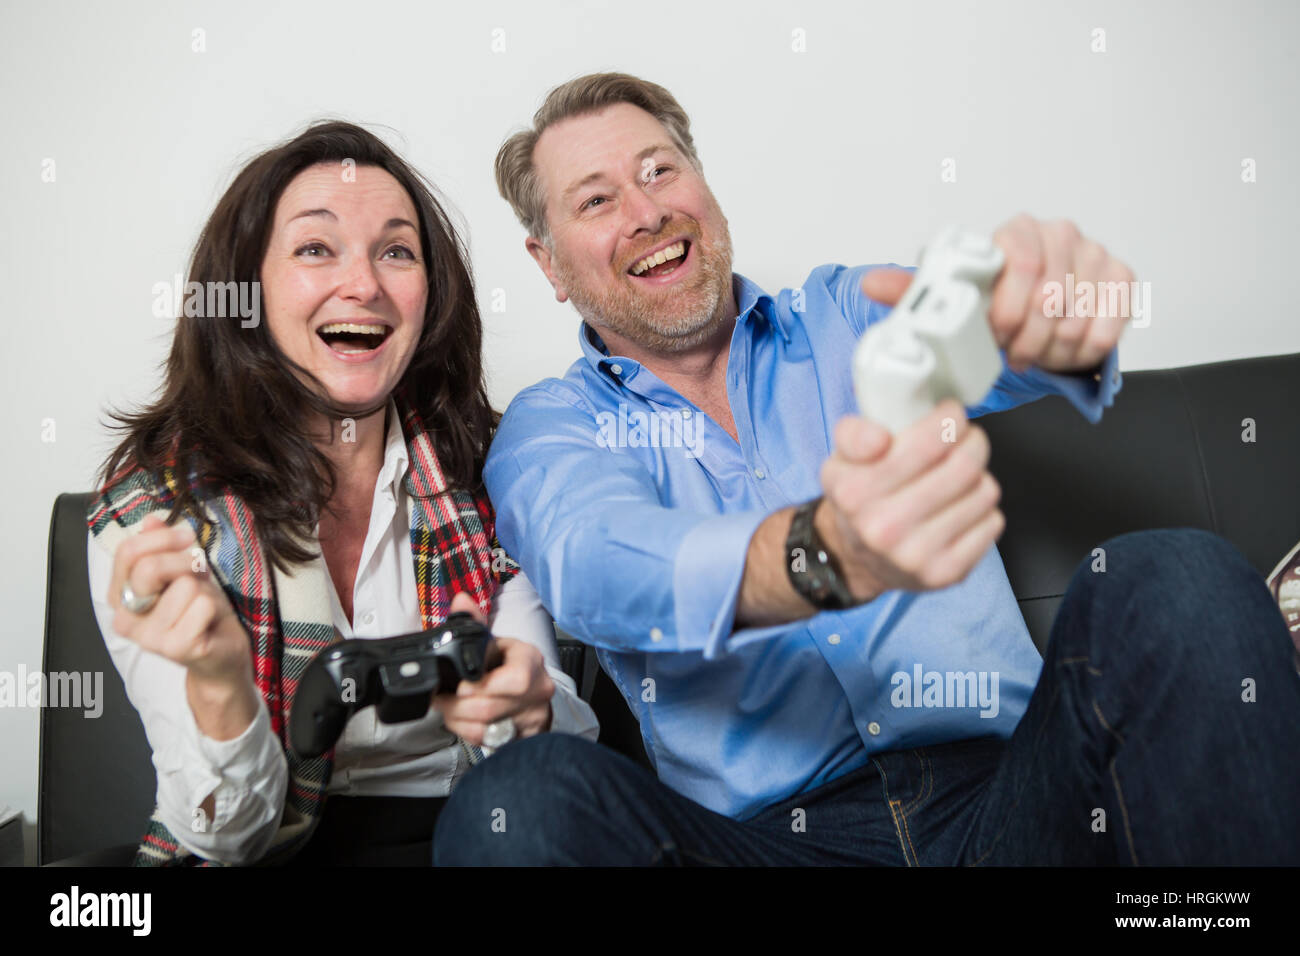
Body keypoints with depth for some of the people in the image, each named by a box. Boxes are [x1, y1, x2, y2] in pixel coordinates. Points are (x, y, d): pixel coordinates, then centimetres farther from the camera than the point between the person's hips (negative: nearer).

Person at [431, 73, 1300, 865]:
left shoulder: (846, 316, 13)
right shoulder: (549, 428, 5)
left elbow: (976, 332, -8)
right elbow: (596, 562, -18)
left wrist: (1054, 318, -34)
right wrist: (829, 555, -39)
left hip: (1004, 795, 3)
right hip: (767, 827, -2)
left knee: (1176, 575, -22)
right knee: (516, 798, -30)